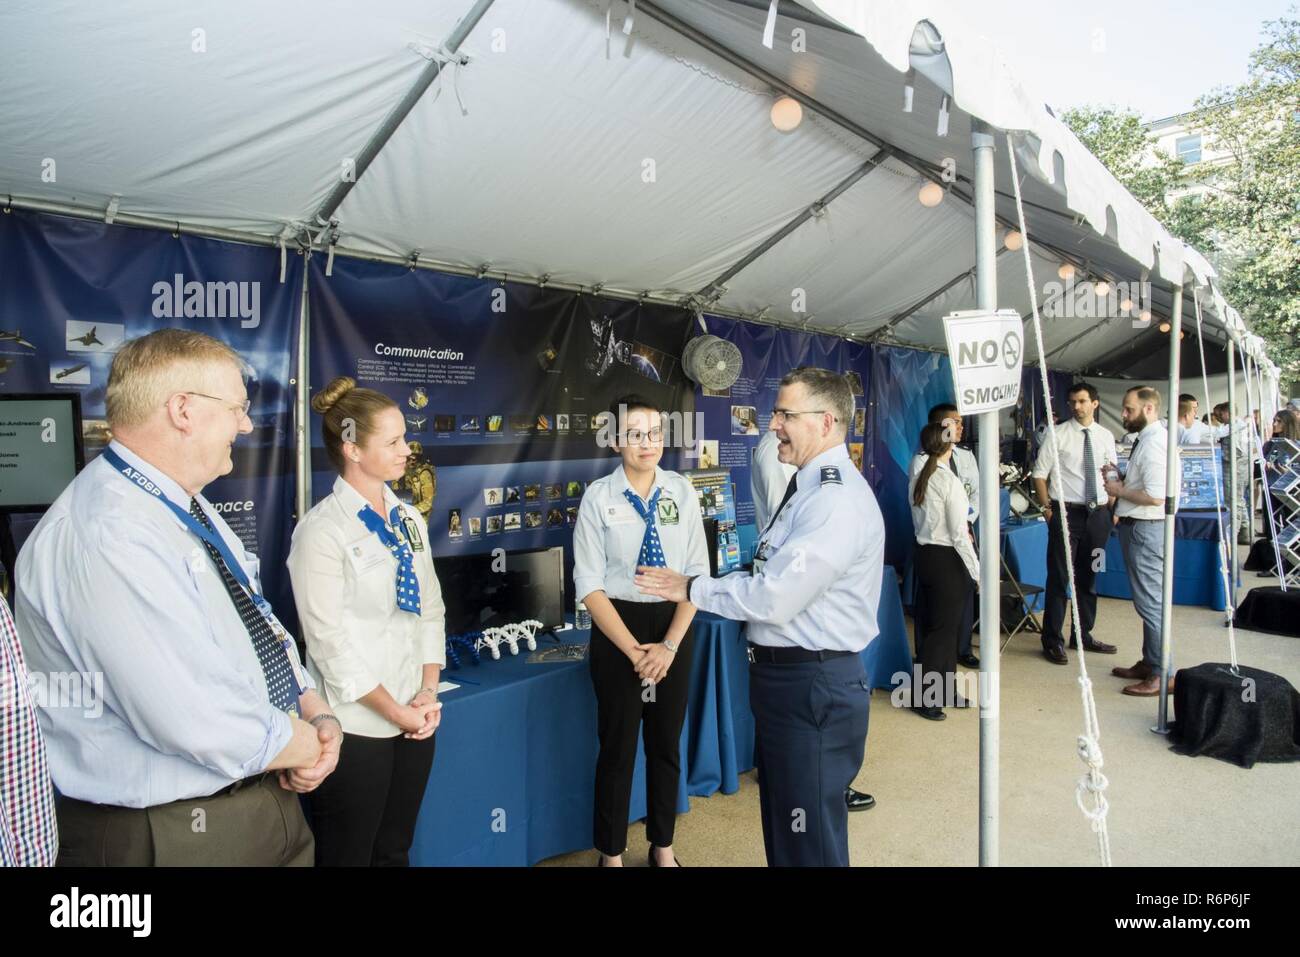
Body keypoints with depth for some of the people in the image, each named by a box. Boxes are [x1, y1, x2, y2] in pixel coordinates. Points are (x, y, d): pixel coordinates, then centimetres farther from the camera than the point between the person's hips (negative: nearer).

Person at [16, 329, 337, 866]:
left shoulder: (190, 509, 6)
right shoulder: (106, 538, -26)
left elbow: (261, 631, 12)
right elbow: (202, 725, -31)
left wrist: (318, 716, -4)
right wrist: (310, 745, -13)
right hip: (170, 836, -9)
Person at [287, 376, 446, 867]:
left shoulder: (409, 519, 7)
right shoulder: (322, 529, -13)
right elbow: (329, 641, -15)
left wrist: (428, 691, -1)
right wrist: (395, 712, -11)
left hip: (416, 718, 6)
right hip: (356, 725, -6)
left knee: (395, 850, 19)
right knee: (348, 854, 11)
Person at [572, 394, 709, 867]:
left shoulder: (682, 491, -3)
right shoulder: (599, 496, -10)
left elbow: (697, 573, -2)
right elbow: (590, 585, -10)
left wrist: (669, 645, -11)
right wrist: (635, 650, -14)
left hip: (674, 627, 3)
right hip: (617, 628, -2)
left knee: (667, 743, 17)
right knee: (617, 746, 11)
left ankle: (663, 847, 39)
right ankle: (611, 854, 33)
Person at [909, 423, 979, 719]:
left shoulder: (919, 480, 5)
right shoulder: (950, 481, -17)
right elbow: (959, 533, -17)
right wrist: (976, 571, -10)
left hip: (925, 555, 8)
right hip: (947, 559, -8)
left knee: (944, 626, 18)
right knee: (942, 628, 2)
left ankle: (945, 690, 30)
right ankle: (925, 698, 10)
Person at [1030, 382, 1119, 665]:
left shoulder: (1106, 436, 8)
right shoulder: (1058, 434, -4)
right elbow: (1039, 474, -3)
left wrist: (1112, 509, 5)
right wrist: (1047, 508, -8)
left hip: (1098, 514, 5)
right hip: (1066, 513, -4)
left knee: (1089, 578, 14)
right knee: (1059, 578, -2)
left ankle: (1083, 636, 28)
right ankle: (1053, 641, 8)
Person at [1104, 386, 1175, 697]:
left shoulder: (1153, 442, -19)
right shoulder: (1146, 437, 12)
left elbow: (1155, 496, -26)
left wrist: (1119, 490, -14)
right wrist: (1121, 480, 8)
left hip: (1146, 528, -11)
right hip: (1136, 526, 11)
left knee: (1150, 601, -3)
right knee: (1147, 600, 19)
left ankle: (1162, 674, 6)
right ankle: (1149, 663, 32)